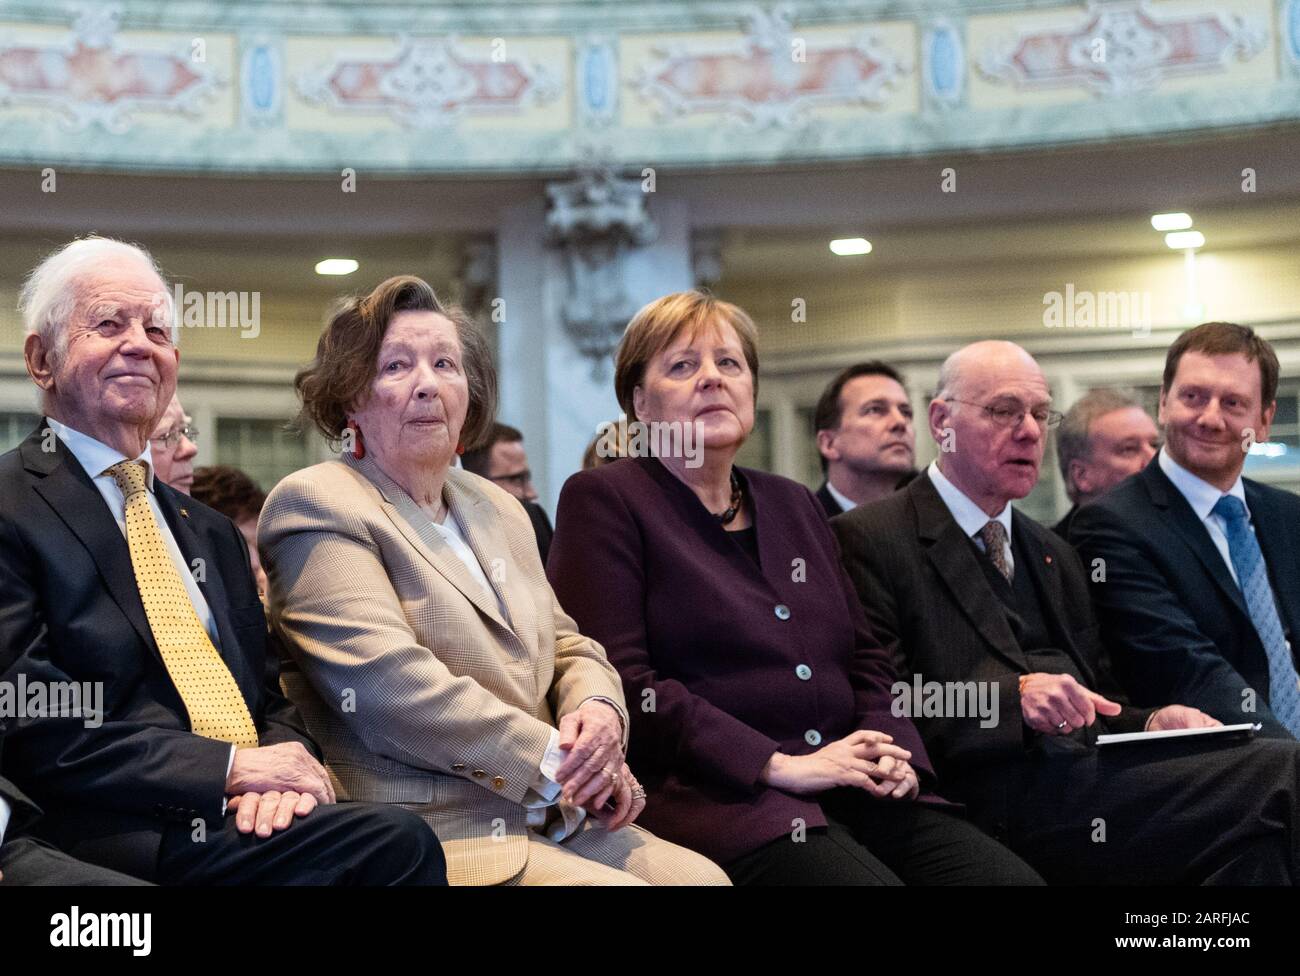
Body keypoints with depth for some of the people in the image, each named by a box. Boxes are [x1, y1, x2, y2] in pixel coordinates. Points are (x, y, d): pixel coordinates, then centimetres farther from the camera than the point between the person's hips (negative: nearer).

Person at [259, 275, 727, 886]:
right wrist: (554, 760, -15)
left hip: (560, 823, 8)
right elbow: (388, 681, -16)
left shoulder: (497, 508, 22)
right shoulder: (314, 504, -4)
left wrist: (598, 710, -4)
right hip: (435, 835, -7)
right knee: (624, 886, -27)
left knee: (702, 877, -14)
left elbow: (567, 646, 22)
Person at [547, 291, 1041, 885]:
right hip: (718, 800, -6)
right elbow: (622, 681, -8)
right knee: (869, 879, -33)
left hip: (859, 791, 6)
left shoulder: (793, 504, 24)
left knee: (1013, 878, -18)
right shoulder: (603, 501, 3)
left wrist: (892, 752, 1)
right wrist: (777, 765, -13)